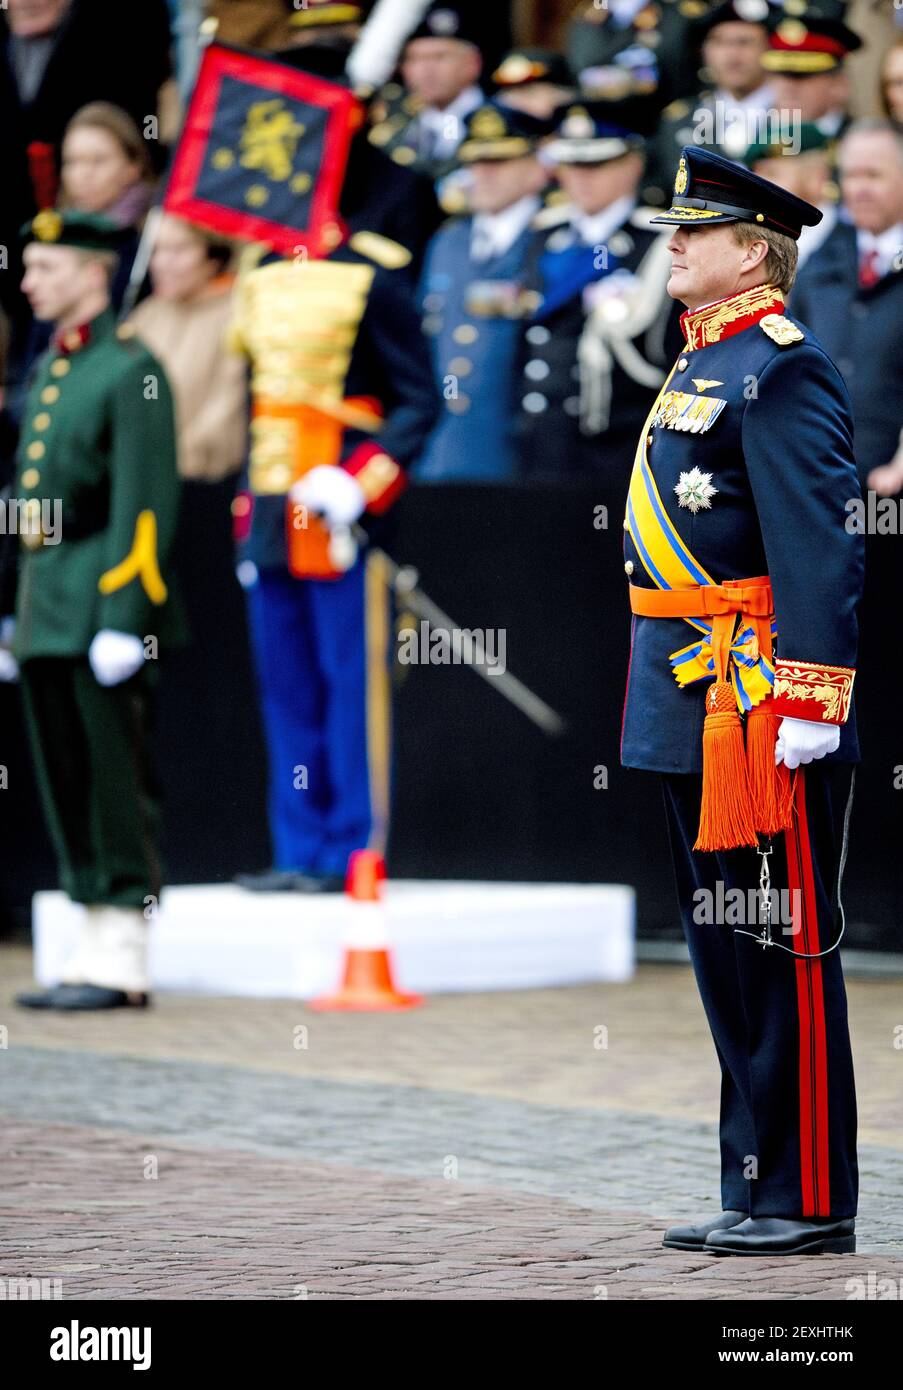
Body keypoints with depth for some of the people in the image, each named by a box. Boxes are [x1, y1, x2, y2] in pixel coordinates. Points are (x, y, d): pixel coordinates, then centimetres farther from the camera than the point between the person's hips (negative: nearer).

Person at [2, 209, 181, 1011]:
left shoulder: (131, 372, -10)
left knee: (118, 786, -6)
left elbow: (145, 503, -15)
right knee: (67, 788, 9)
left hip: (102, 610, -9)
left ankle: (125, 966, -3)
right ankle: (98, 949, 14)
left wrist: (121, 616, -19)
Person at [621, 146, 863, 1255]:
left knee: (783, 948, -6)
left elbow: (819, 542, -19)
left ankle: (810, 1202, -1)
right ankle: (755, 1192, 18)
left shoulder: (784, 369, -12)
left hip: (757, 698, -10)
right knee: (725, 952, 12)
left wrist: (807, 700, -24)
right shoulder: (702, 365, 18)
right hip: (691, 705, 10)